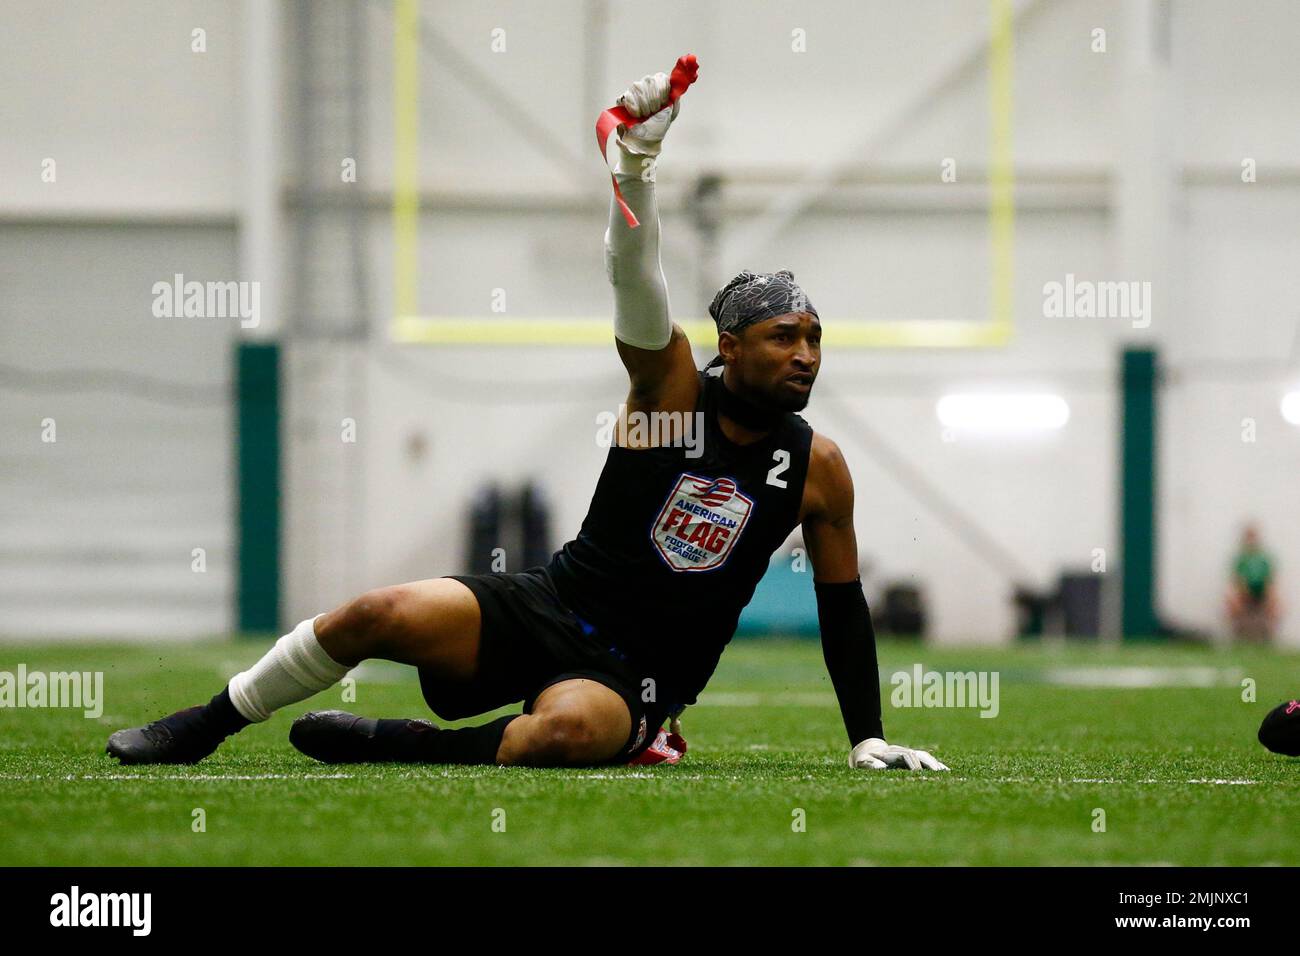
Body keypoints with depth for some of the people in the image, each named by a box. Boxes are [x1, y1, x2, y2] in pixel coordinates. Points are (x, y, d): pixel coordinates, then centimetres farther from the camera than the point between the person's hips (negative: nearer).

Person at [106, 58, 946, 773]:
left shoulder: (817, 468, 1)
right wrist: (637, 165, -38)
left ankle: (389, 744, -17)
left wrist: (870, 740, 6)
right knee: (384, 615, -21)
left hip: (637, 676, -1)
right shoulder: (671, 385, -2)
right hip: (549, 607, 1)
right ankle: (205, 726, -1)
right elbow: (637, 286, -20)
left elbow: (843, 606, 9)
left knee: (570, 731, -38)